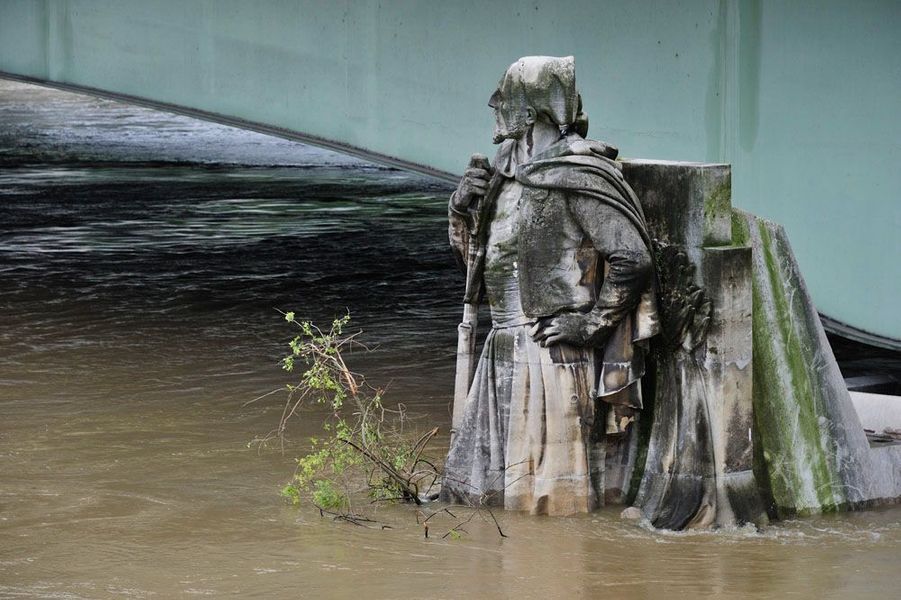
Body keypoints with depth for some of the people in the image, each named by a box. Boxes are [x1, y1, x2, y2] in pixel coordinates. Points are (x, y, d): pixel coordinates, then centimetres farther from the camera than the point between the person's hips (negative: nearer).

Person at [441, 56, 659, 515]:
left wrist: (590, 322, -16)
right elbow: (475, 257, 21)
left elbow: (633, 259, -17)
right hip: (503, 351, 9)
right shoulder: (510, 172, 12)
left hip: (553, 352, -9)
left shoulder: (578, 176, -13)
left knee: (548, 497, -3)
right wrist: (465, 206, 4)